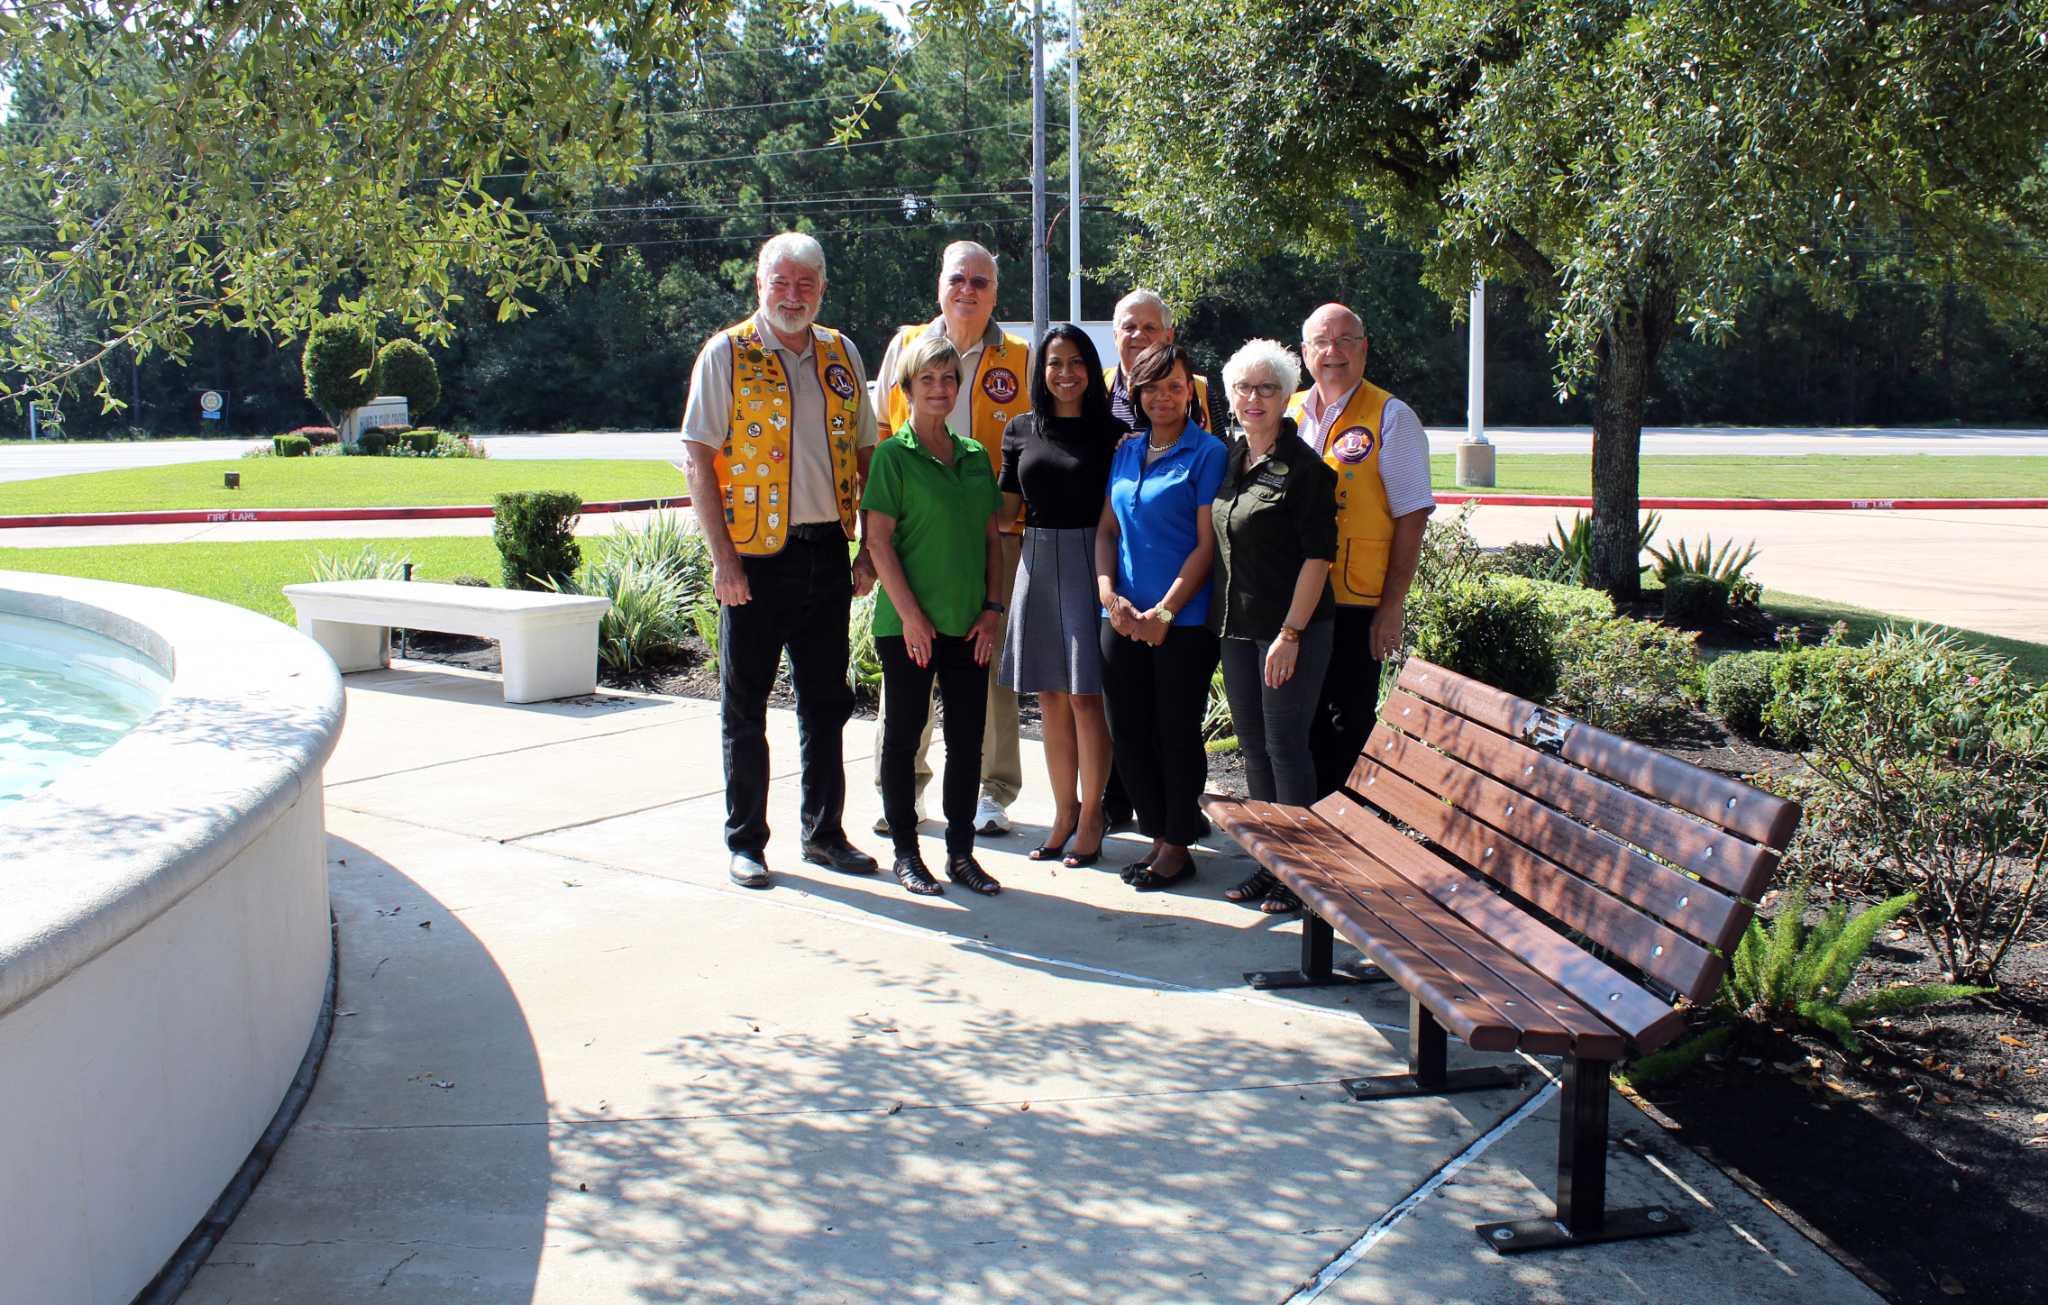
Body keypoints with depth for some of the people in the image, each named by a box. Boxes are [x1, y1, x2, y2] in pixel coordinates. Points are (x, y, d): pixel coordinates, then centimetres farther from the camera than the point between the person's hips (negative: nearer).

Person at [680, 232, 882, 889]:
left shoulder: (841, 354, 10)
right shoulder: (727, 353, -3)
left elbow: (865, 454, 14)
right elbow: (698, 458, -7)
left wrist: (870, 547, 7)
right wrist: (723, 557, -13)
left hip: (827, 551, 4)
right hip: (754, 557, -4)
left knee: (826, 700, 12)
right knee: (745, 706, 5)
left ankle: (824, 833, 25)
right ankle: (746, 842, 16)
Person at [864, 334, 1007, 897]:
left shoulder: (975, 456, 10)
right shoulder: (894, 455, -5)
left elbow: (992, 537, 13)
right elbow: (879, 540, -9)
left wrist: (993, 608, 4)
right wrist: (910, 614, -14)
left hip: (969, 623, 5)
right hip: (909, 622, -5)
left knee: (967, 738, 8)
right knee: (904, 735, 5)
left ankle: (961, 851, 18)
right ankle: (905, 853, 15)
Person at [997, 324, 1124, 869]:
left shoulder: (1111, 432, -1)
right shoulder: (1022, 430, 10)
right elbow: (1004, 508, 13)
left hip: (1089, 562, -4)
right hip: (1037, 562, 4)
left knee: (1085, 696, -4)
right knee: (1051, 697, 9)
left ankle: (1091, 816, 8)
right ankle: (1064, 811, 20)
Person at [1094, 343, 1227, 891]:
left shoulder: (1207, 453, -6)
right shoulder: (1126, 451, 12)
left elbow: (1207, 544, -10)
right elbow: (1106, 528, 12)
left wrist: (1164, 611, -15)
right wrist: (1110, 595, -3)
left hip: (1182, 621, -6)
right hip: (1122, 619, 6)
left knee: (1176, 733, 3)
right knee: (1127, 732, 9)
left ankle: (1178, 846, 17)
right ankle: (1158, 836, 24)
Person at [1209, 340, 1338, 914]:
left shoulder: (1304, 466, -10)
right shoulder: (1228, 458, 10)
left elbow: (1318, 554, -13)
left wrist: (1290, 633, -18)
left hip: (1291, 628, -7)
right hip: (1237, 627, 7)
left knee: (1285, 746, -3)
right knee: (1253, 747, 11)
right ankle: (1269, 863, 22)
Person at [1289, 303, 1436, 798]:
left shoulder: (1391, 418, -4)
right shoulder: (1286, 414, 11)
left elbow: (1411, 517, -7)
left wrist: (1392, 608, -13)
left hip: (1355, 603, -5)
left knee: (1347, 726, 1)